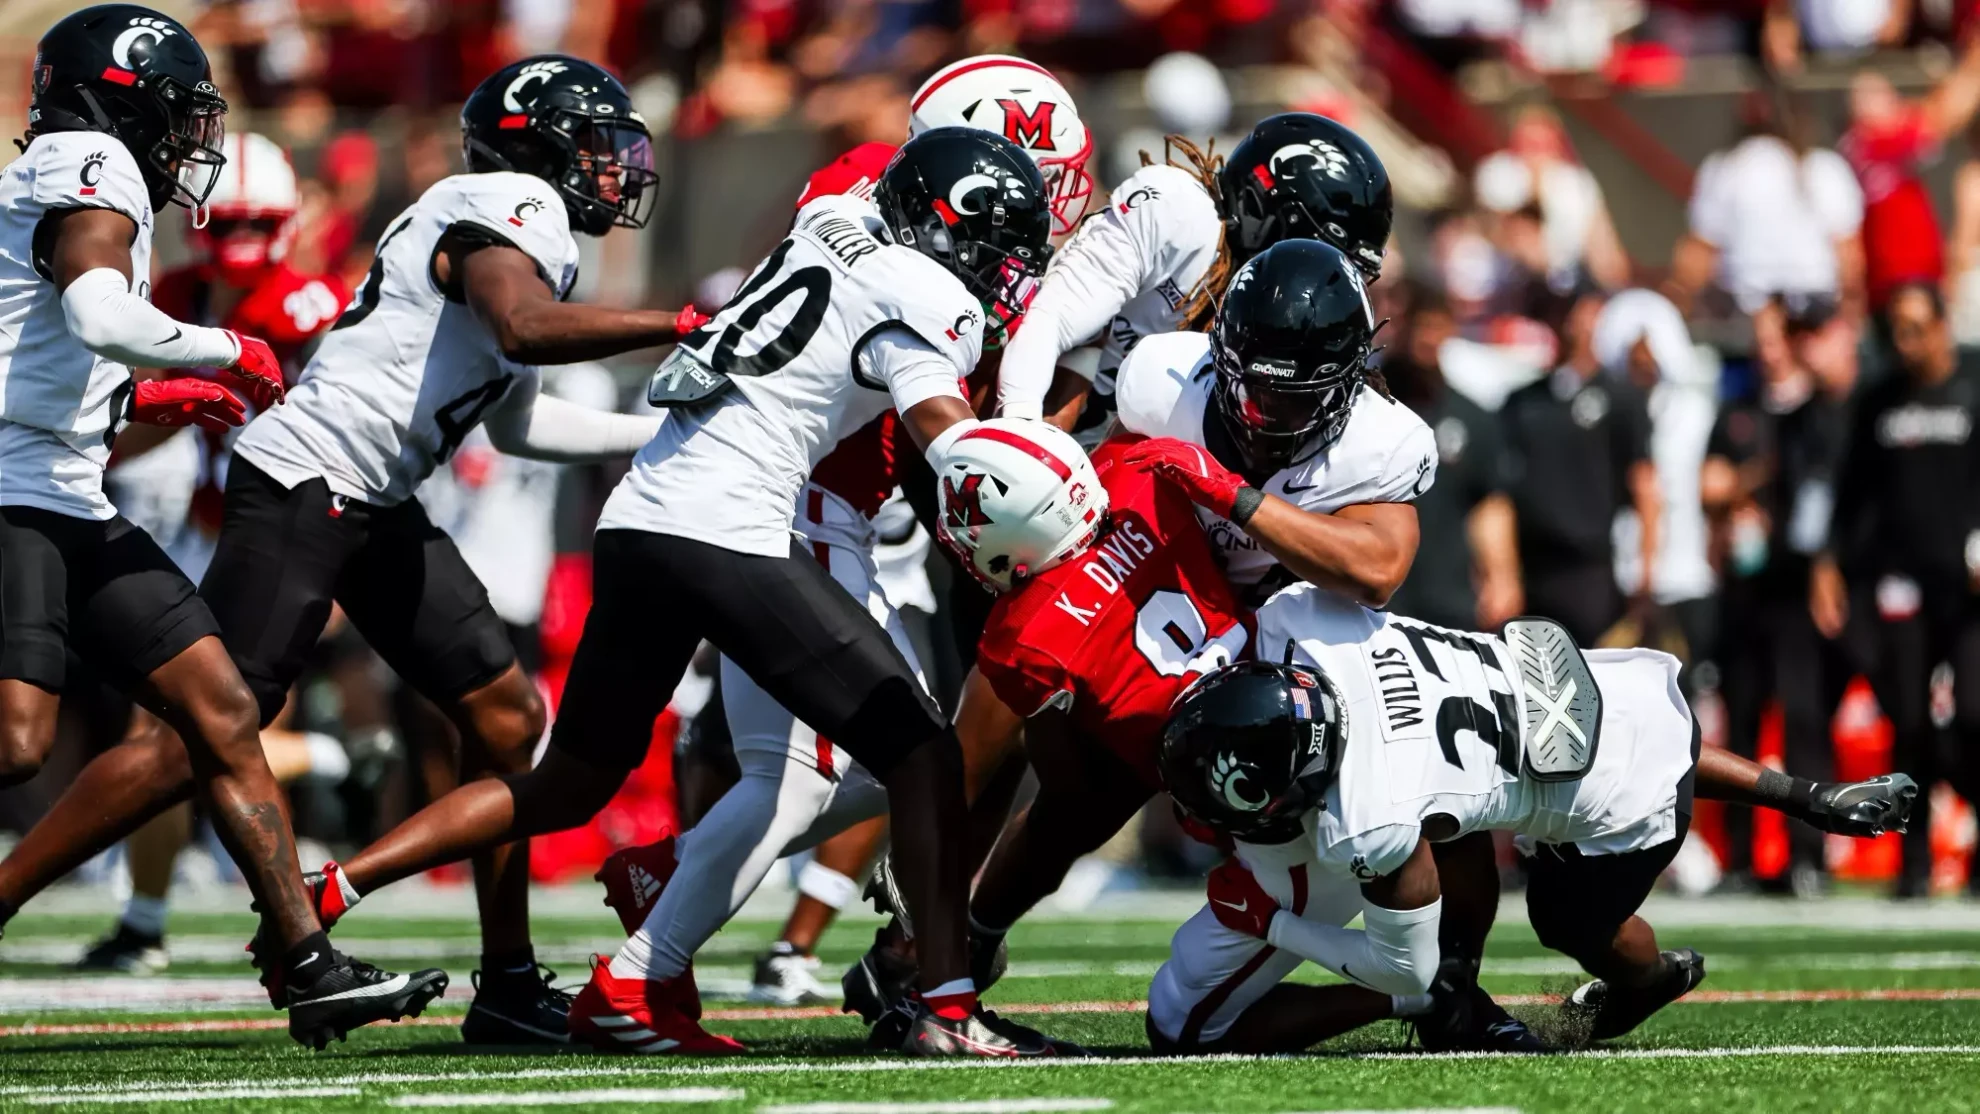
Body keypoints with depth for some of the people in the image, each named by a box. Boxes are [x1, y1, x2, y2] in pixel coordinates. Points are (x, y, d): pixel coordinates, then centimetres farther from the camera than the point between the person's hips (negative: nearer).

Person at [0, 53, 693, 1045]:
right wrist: (677, 324, -26)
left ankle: (508, 986, 10)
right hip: (303, 486, -10)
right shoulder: (513, 204, -10)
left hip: (373, 511, 10)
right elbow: (525, 329, -31)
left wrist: (662, 433, 28)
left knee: (505, 717, 6)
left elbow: (513, 421, 30)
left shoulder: (529, 225, 20)